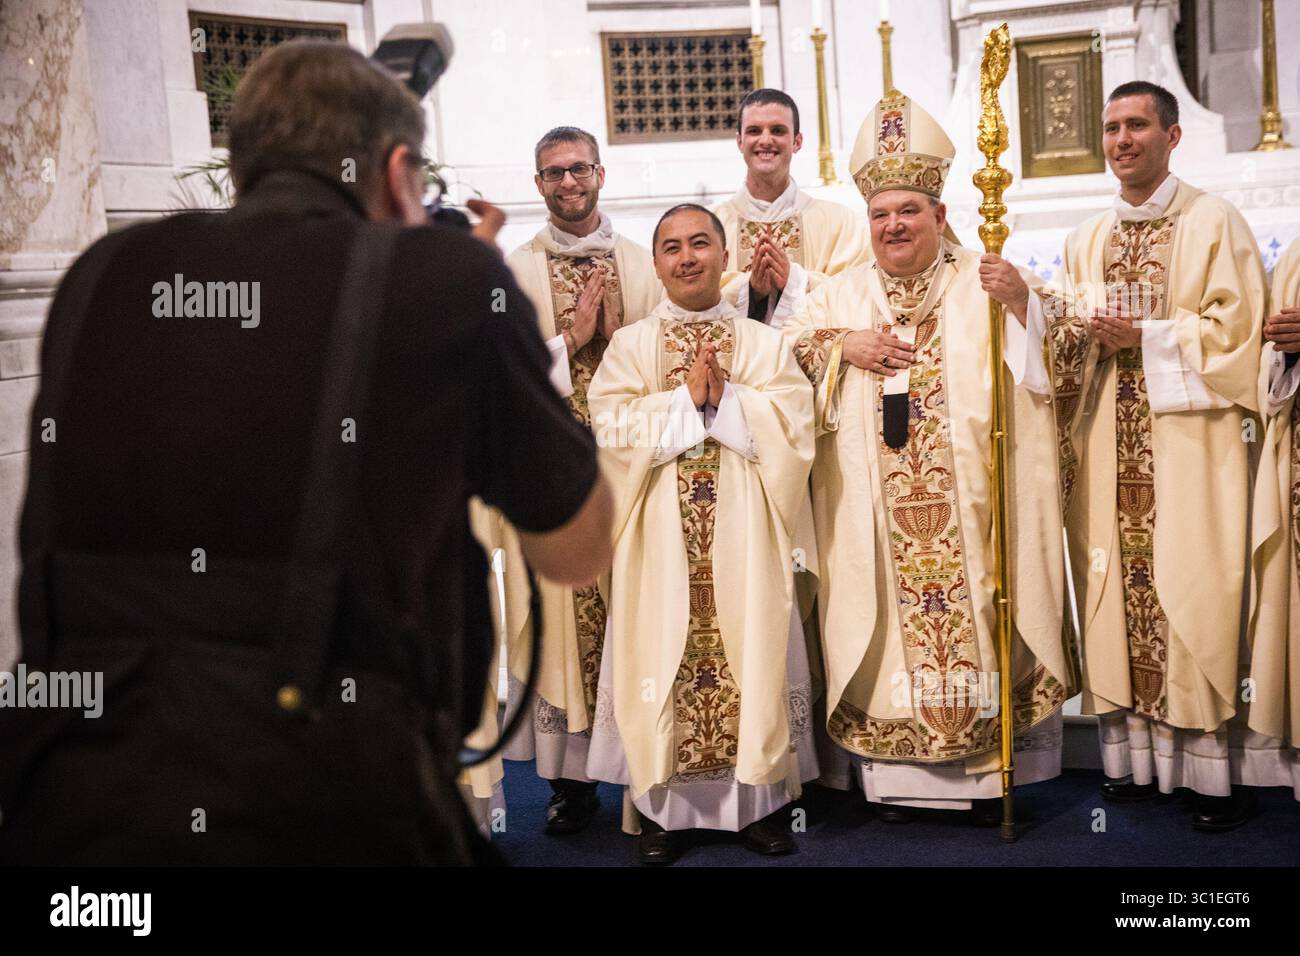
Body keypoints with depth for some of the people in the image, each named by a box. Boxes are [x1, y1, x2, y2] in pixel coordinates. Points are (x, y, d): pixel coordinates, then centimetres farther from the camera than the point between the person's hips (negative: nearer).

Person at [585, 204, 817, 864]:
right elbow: (611, 426, -5)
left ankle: (760, 797, 13)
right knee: (663, 649, -1)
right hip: (662, 532, 0)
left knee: (749, 648, 1)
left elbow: (792, 426, -2)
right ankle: (662, 804, 9)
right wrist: (687, 397, -12)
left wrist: (724, 397, -12)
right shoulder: (629, 345, 9)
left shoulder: (764, 344, 10)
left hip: (742, 532, 1)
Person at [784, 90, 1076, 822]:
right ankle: (895, 772, 10)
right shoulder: (843, 294, 13)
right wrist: (843, 347, -7)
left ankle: (988, 770, 12)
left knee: (974, 614, 0)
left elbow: (1038, 357, -4)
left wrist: (1022, 304, -22)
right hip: (875, 514, 2)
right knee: (892, 622, 2)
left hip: (970, 504, -1)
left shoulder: (983, 282, 6)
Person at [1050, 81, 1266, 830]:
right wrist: (1079, 337, -6)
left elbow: (1236, 327, -6)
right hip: (1111, 449, 5)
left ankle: (1216, 769, 1)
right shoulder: (1087, 241, 17)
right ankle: (1138, 757, 10)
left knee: (1196, 594, -6)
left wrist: (1146, 336, -13)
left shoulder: (1215, 222, 2)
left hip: (1189, 440, -5)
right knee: (1121, 591, 2)